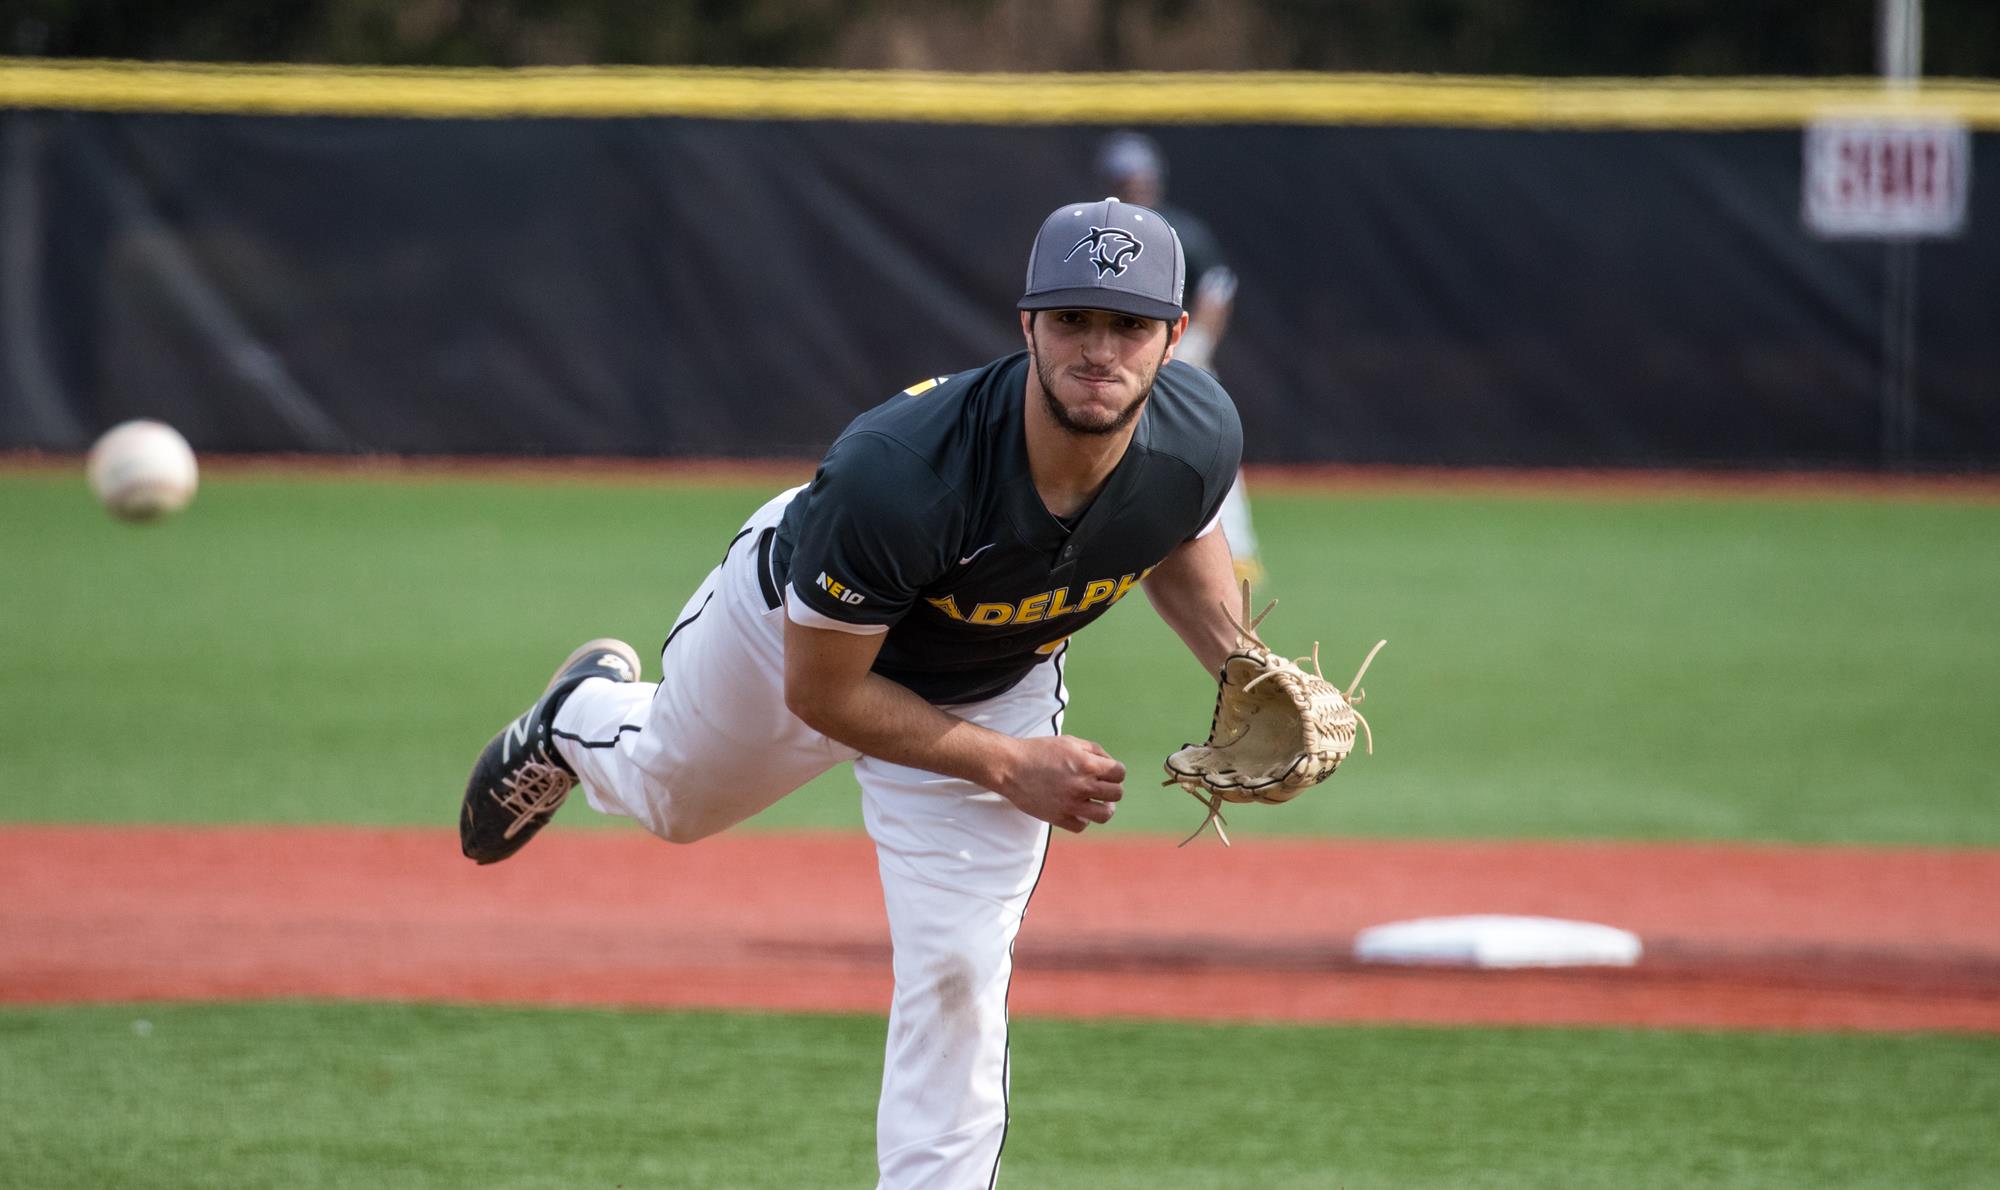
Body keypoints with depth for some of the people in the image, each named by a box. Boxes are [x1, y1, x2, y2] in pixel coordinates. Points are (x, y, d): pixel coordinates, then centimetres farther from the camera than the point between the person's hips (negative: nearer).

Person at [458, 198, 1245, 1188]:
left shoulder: (1200, 437, -31)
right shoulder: (894, 473, -46)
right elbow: (822, 692, -31)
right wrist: (1008, 766, -29)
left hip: (995, 688, 2)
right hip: (796, 625, -2)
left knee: (956, 969, -8)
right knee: (670, 795, 28)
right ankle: (585, 715, 64)